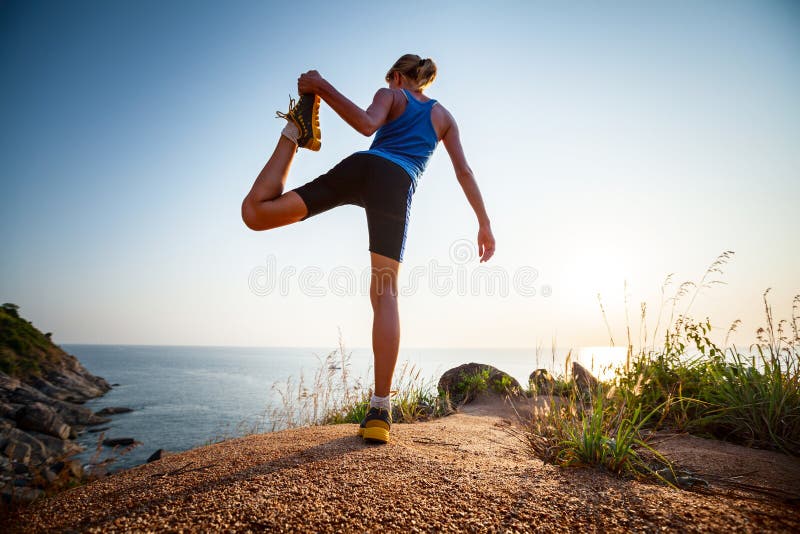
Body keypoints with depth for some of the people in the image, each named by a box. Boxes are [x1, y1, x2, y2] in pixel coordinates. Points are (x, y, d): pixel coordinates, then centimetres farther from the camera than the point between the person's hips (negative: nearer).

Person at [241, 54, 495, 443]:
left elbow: (367, 124, -2)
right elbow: (465, 172, 20)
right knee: (385, 294, -8)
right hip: (396, 184, 1)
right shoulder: (444, 116, 31)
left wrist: (324, 87, 4)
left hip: (359, 167, -1)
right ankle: (379, 411, -18)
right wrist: (484, 225, 20)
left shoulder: (389, 95, 24)